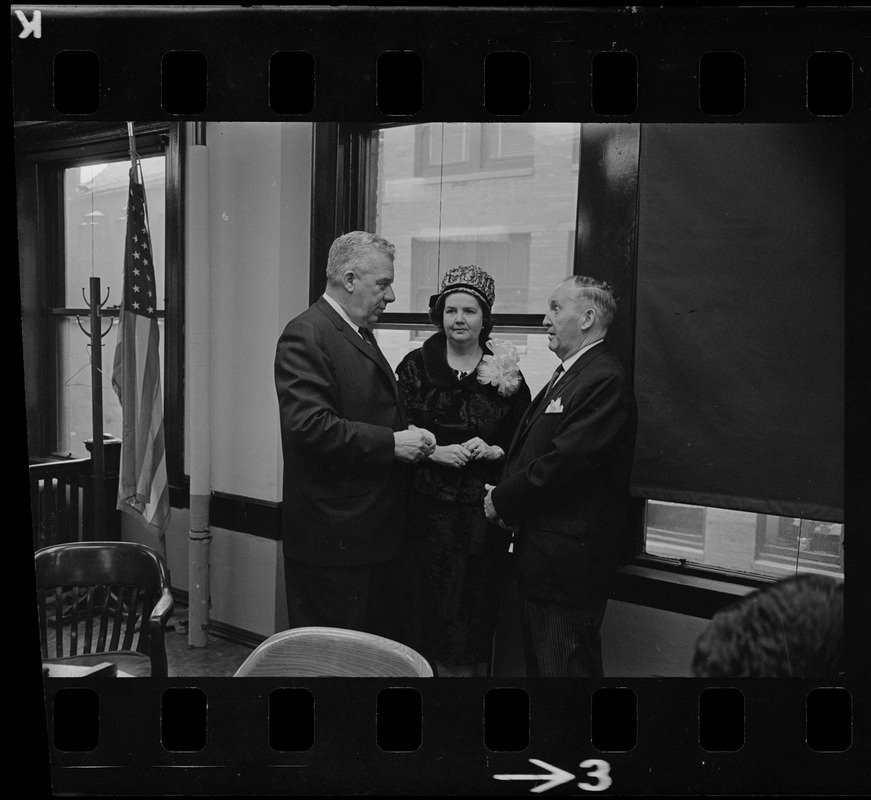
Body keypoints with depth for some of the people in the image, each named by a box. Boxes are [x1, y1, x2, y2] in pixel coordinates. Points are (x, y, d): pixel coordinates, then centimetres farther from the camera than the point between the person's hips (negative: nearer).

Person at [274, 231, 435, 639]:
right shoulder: (306, 335, -14)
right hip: (333, 537, -9)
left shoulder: (359, 333, 17)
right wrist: (391, 443, -19)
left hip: (374, 531, 9)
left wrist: (414, 442, 7)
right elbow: (310, 426, -25)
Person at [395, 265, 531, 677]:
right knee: (430, 603, 2)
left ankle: (474, 666, 23)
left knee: (478, 606, 6)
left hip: (483, 512, 0)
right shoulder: (415, 366, 4)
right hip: (428, 508, 0)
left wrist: (492, 451, -13)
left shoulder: (506, 372, 3)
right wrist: (435, 452, -12)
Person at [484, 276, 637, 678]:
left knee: (564, 667, 1)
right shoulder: (567, 374, 16)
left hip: (568, 561, -10)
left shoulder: (605, 381, -17)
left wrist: (503, 500, -11)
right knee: (538, 663, 19)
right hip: (539, 555, 10)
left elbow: (563, 462, -23)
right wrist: (505, 494, 2)